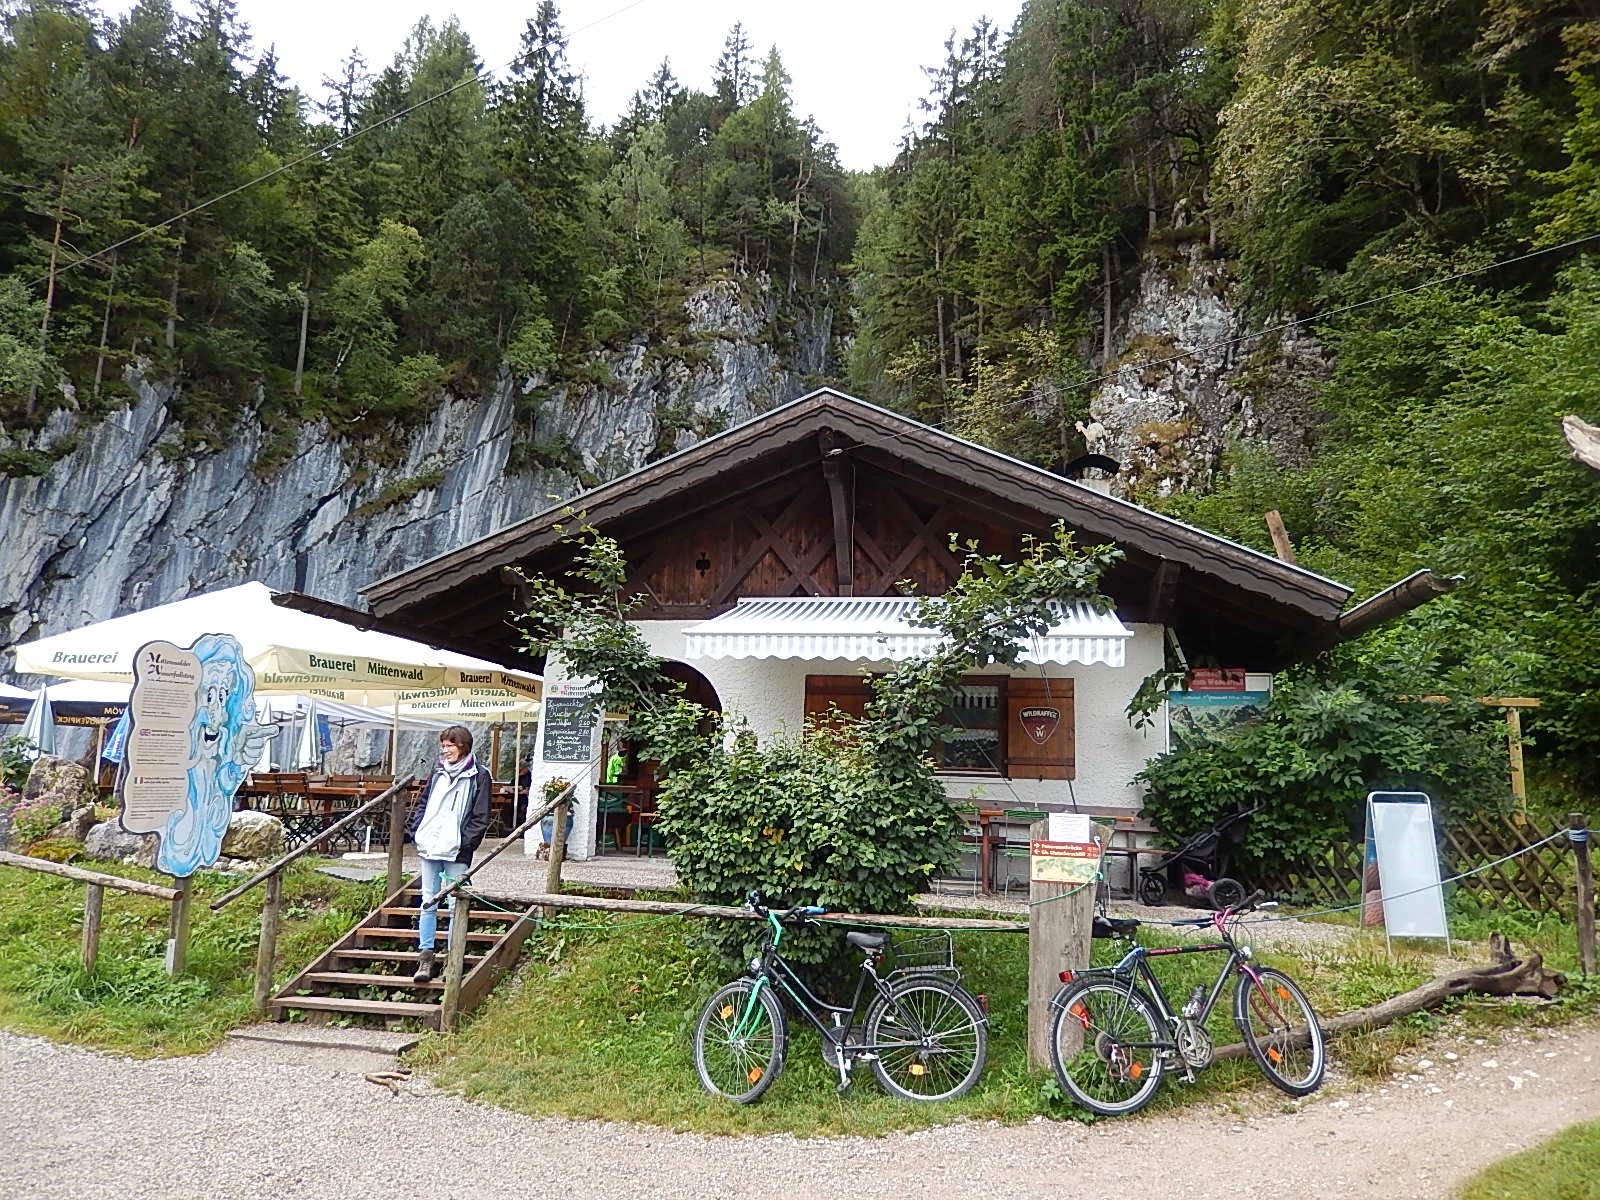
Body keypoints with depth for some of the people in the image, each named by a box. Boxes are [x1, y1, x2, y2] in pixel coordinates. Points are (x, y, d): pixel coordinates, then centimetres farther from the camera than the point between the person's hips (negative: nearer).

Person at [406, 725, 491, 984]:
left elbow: (480, 817, -5)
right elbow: (423, 804, 18)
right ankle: (426, 955, 12)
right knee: (428, 903, 7)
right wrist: (416, 832, 6)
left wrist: (465, 843, -13)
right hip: (430, 847, 5)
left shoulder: (478, 775, -3)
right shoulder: (438, 771, 12)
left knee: (456, 906, 0)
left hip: (457, 852, -5)